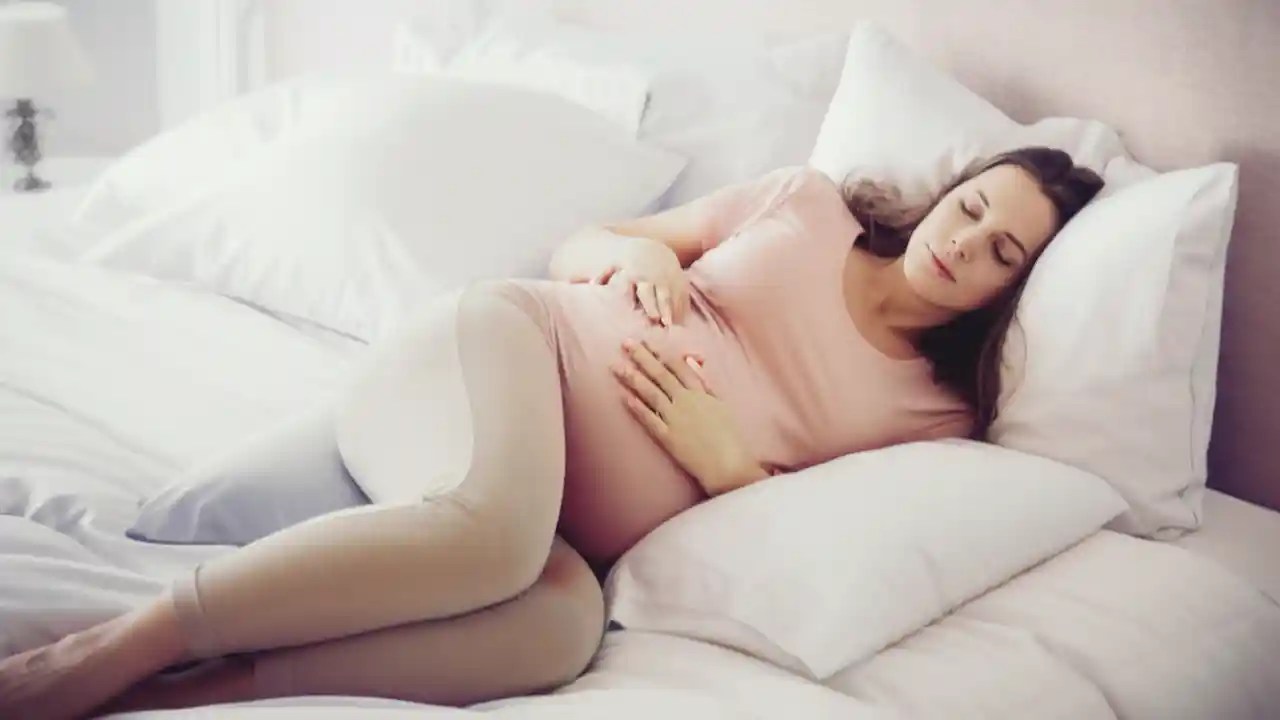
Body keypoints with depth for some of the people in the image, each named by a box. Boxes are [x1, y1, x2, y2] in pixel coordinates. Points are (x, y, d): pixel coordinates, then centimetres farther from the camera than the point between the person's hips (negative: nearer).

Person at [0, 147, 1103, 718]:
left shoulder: (938, 412, 14)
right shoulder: (809, 202, 13)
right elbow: (571, 251, 15)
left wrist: (723, 457, -11)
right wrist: (639, 249, -7)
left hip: (576, 536, 1)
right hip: (511, 348, -1)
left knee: (564, 626, -37)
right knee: (493, 532, -38)